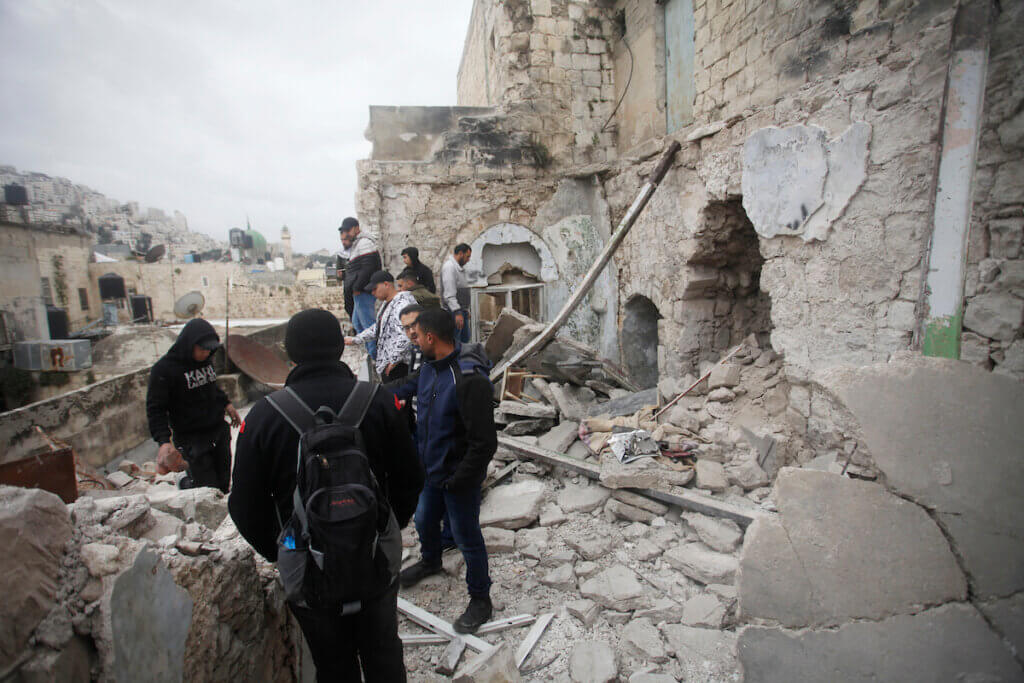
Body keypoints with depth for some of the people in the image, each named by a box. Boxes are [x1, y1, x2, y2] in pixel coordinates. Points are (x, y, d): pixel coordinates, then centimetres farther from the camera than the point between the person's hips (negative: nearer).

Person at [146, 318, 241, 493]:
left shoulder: (205, 360, 5)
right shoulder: (163, 369, -15)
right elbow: (155, 409, -15)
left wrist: (226, 404, 16)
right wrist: (164, 442, -24)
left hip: (219, 431, 6)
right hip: (191, 438, -6)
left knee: (224, 483, 11)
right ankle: (186, 484, 29)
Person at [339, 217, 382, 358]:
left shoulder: (364, 243, -13)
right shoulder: (356, 244, 21)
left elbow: (368, 268, -23)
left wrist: (357, 288, -20)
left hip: (363, 292, -11)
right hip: (359, 292, 11)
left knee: (367, 323, -8)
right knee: (357, 323, 19)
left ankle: (375, 354, -2)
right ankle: (370, 350, 26)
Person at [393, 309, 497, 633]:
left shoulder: (470, 380, -31)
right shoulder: (429, 369, -3)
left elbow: (485, 443, -29)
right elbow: (409, 389, 22)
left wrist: (456, 481, -22)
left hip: (459, 478, -8)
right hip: (430, 471, 8)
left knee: (467, 539, 10)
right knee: (424, 521, 29)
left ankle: (480, 599, 34)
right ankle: (430, 561, 60)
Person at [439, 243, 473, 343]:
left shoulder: (460, 268, 18)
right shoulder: (449, 267, -14)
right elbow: (449, 294, -22)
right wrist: (457, 312, -27)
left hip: (461, 311, 10)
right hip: (454, 312, -10)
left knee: (465, 339, 14)